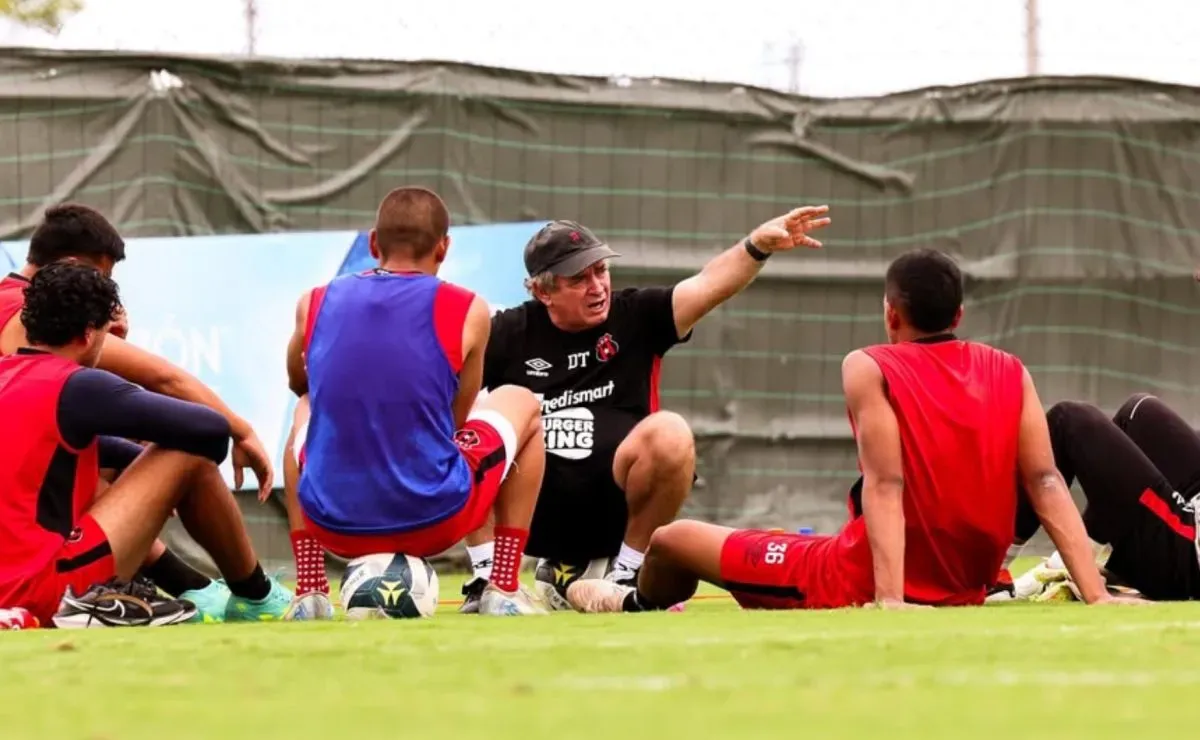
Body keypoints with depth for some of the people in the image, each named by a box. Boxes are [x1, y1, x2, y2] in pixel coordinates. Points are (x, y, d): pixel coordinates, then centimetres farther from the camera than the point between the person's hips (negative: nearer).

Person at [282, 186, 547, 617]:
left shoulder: (314, 305, 3)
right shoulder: (467, 311, -5)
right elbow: (456, 420, 8)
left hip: (335, 525, 3)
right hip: (434, 520, -3)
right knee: (521, 404, 25)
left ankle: (308, 594, 25)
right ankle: (504, 591, 18)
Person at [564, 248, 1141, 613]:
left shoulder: (869, 368, -11)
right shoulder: (1010, 374, 0)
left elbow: (885, 485, -21)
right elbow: (1047, 486, -8)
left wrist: (890, 599, -27)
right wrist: (1094, 594, -10)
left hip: (856, 585, -5)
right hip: (967, 591, 5)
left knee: (673, 541, 16)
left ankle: (635, 609, 49)